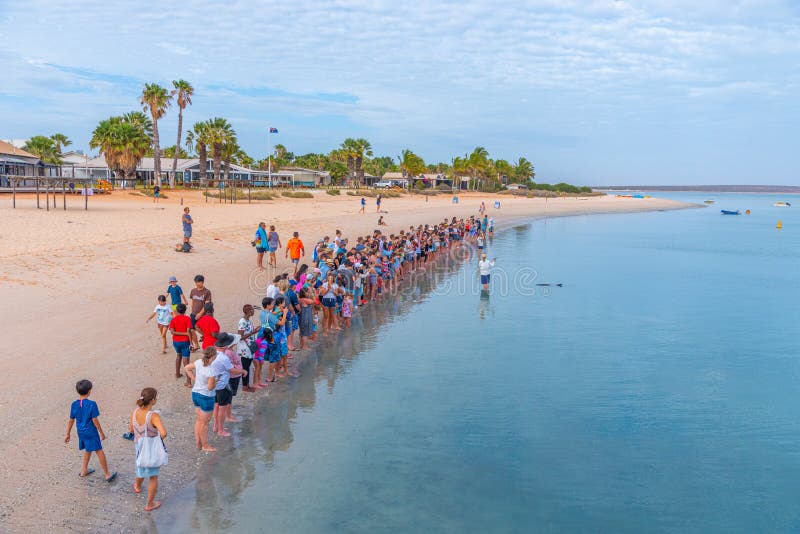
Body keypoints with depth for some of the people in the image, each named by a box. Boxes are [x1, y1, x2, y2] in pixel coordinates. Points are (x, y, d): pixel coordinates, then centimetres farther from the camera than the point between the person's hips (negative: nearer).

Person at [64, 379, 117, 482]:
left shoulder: (74, 405, -4)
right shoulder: (92, 404, -20)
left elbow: (71, 420, 3)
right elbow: (95, 420, -17)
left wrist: (68, 434, 15)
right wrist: (101, 433, -6)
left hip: (81, 432, 6)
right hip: (91, 432, -6)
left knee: (87, 450, 26)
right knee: (99, 452, 3)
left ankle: (84, 470, 38)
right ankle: (107, 475, 8)